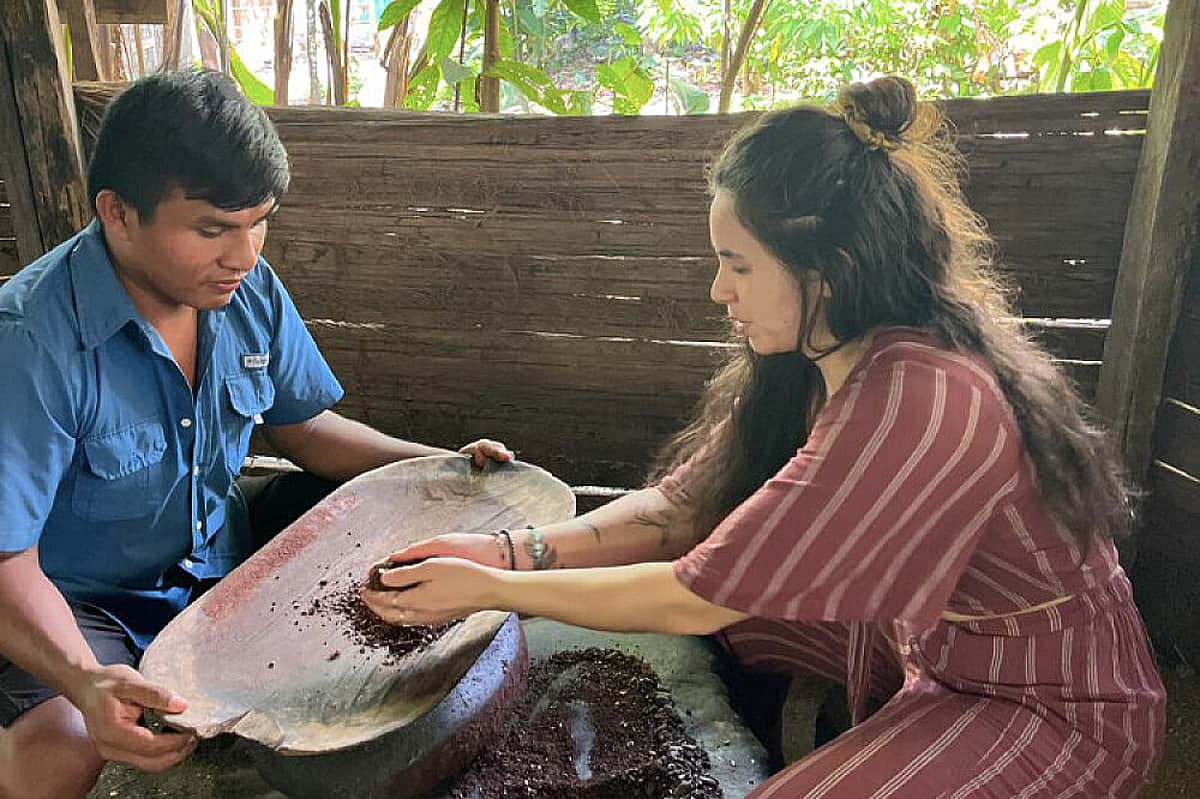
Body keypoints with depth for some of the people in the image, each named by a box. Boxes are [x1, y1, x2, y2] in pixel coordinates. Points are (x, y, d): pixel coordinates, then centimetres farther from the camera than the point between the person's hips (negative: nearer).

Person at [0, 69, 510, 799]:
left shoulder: (251, 290, -12)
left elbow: (303, 428, 2)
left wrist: (440, 466, -12)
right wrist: (83, 678, -44)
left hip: (223, 548, 5)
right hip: (81, 601, -5)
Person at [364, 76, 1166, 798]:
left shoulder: (917, 401, -35)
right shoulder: (816, 358, -9)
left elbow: (698, 597, -29)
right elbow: (684, 506, -7)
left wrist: (492, 590, -20)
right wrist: (515, 548, -18)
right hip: (924, 640, 7)